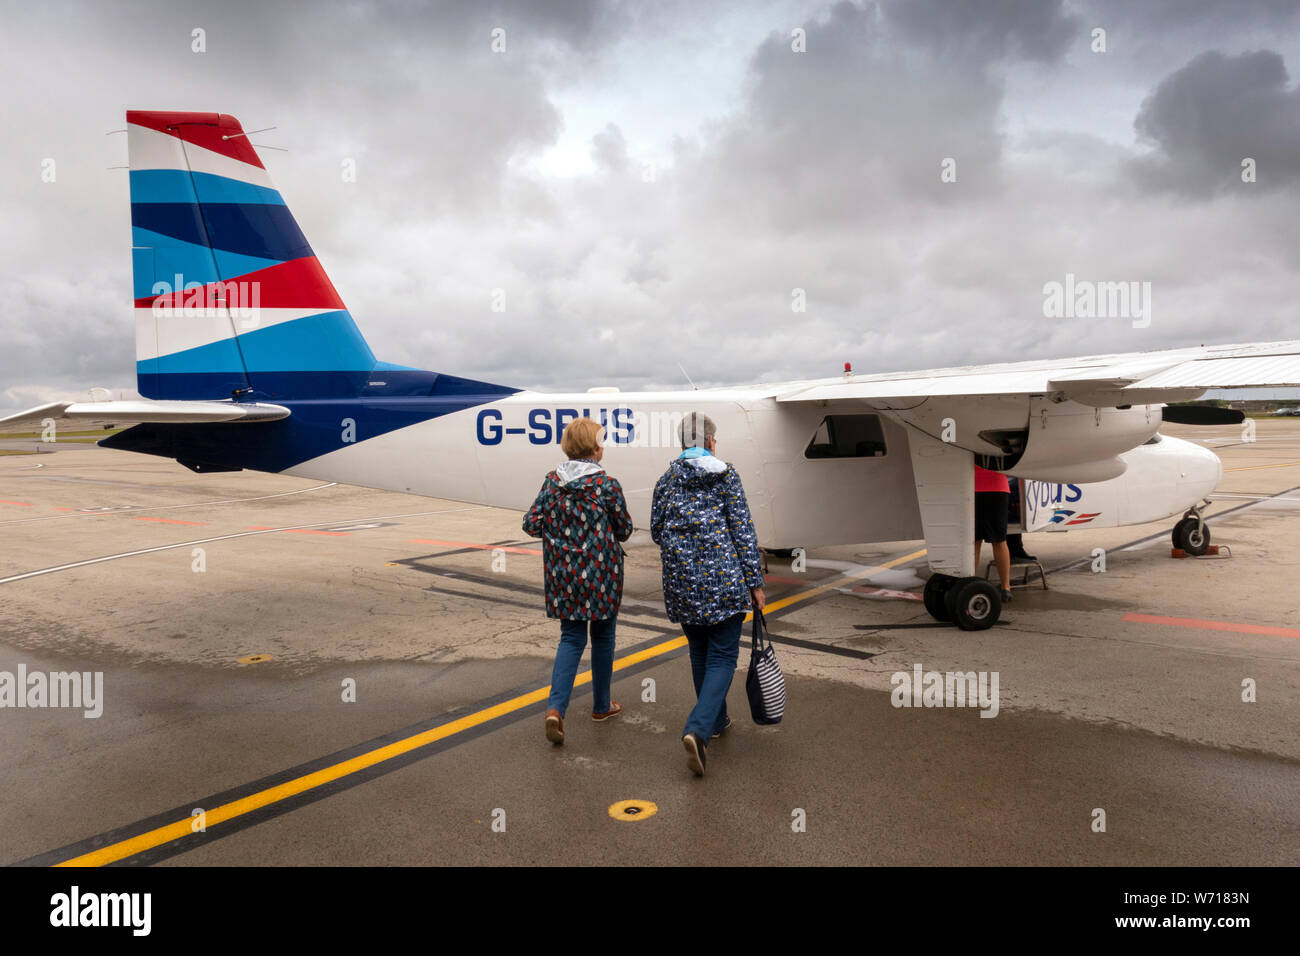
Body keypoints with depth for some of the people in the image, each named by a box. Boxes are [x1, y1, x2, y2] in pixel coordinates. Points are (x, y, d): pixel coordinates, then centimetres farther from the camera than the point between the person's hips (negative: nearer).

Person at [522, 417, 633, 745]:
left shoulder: (552, 482, -1)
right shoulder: (607, 485, -13)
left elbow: (531, 525, -1)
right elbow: (624, 531, -5)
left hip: (563, 573, 4)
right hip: (600, 574, -3)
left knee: (571, 637, 11)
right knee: (602, 636, 14)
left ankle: (556, 707, -7)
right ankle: (601, 705, 29)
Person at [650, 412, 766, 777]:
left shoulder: (666, 480, 5)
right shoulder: (726, 475, -3)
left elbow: (656, 531, 9)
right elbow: (743, 531, -5)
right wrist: (755, 582, -2)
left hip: (682, 582, 4)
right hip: (723, 577, -3)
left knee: (700, 653, 19)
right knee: (722, 656, 1)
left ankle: (717, 720, 32)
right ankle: (698, 729, -15)